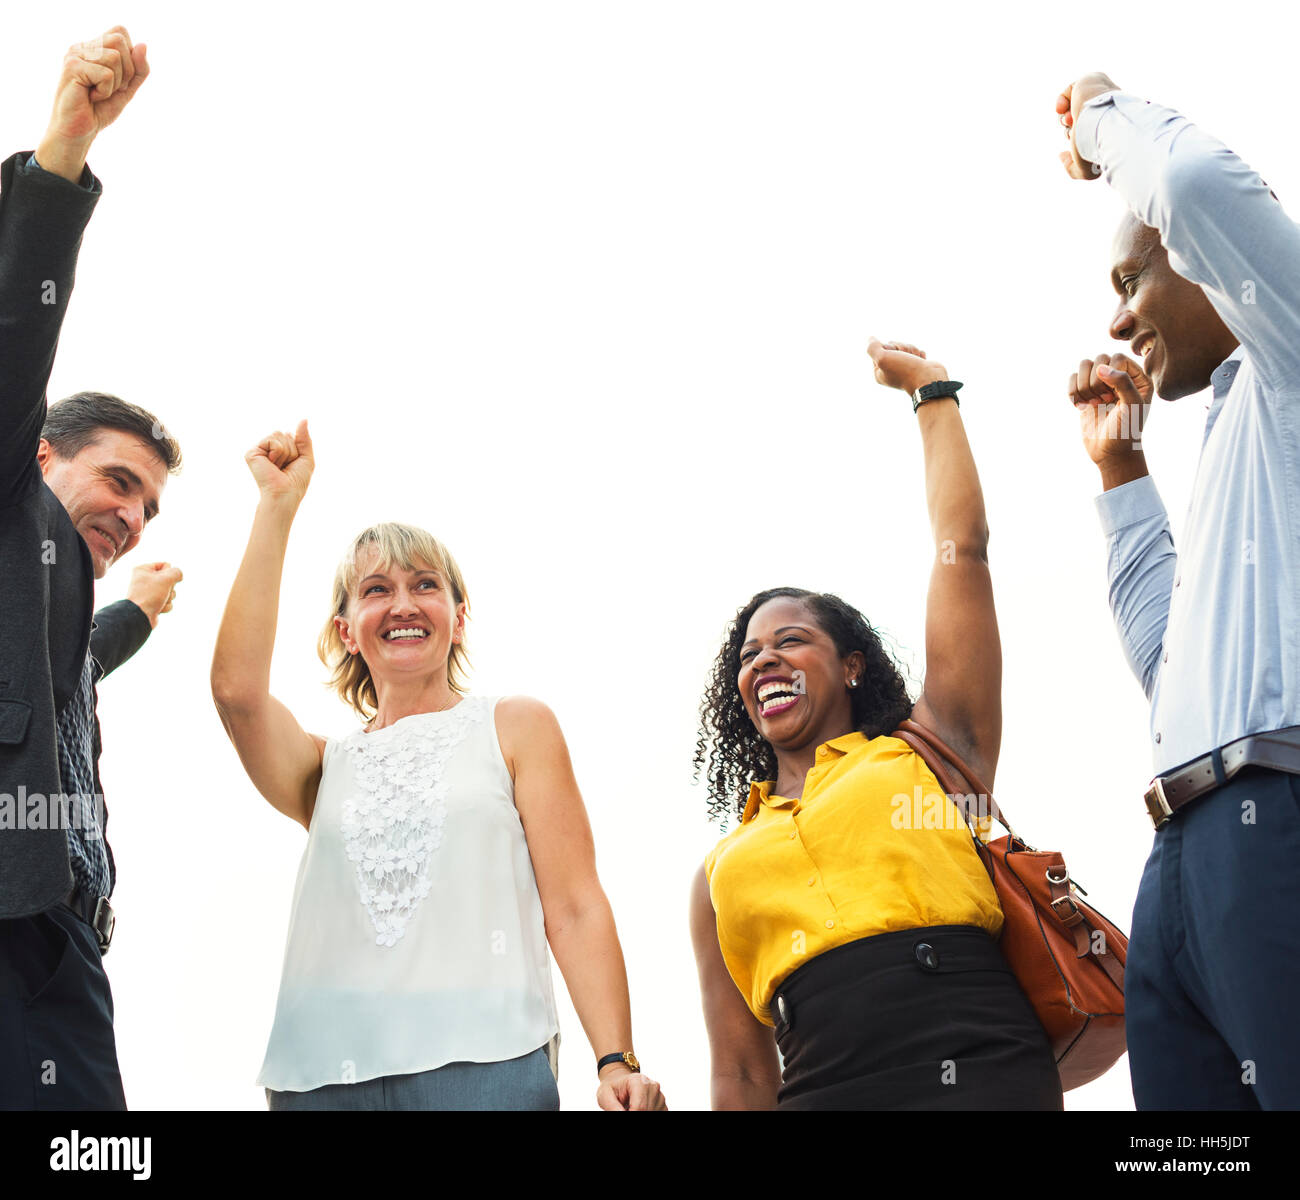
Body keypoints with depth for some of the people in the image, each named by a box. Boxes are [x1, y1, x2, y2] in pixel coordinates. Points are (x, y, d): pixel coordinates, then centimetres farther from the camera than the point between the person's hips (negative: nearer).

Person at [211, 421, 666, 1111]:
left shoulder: (515, 728, 11)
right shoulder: (326, 767, 15)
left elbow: (574, 910, 3)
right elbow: (236, 686, -5)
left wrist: (616, 1063, -9)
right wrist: (278, 505, 1)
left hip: (480, 1061, -2)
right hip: (324, 1072, 2)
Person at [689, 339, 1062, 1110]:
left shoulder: (930, 748, 15)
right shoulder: (722, 873, 21)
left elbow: (963, 547, 14)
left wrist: (933, 392, 24)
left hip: (981, 1074, -2)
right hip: (824, 1090, 2)